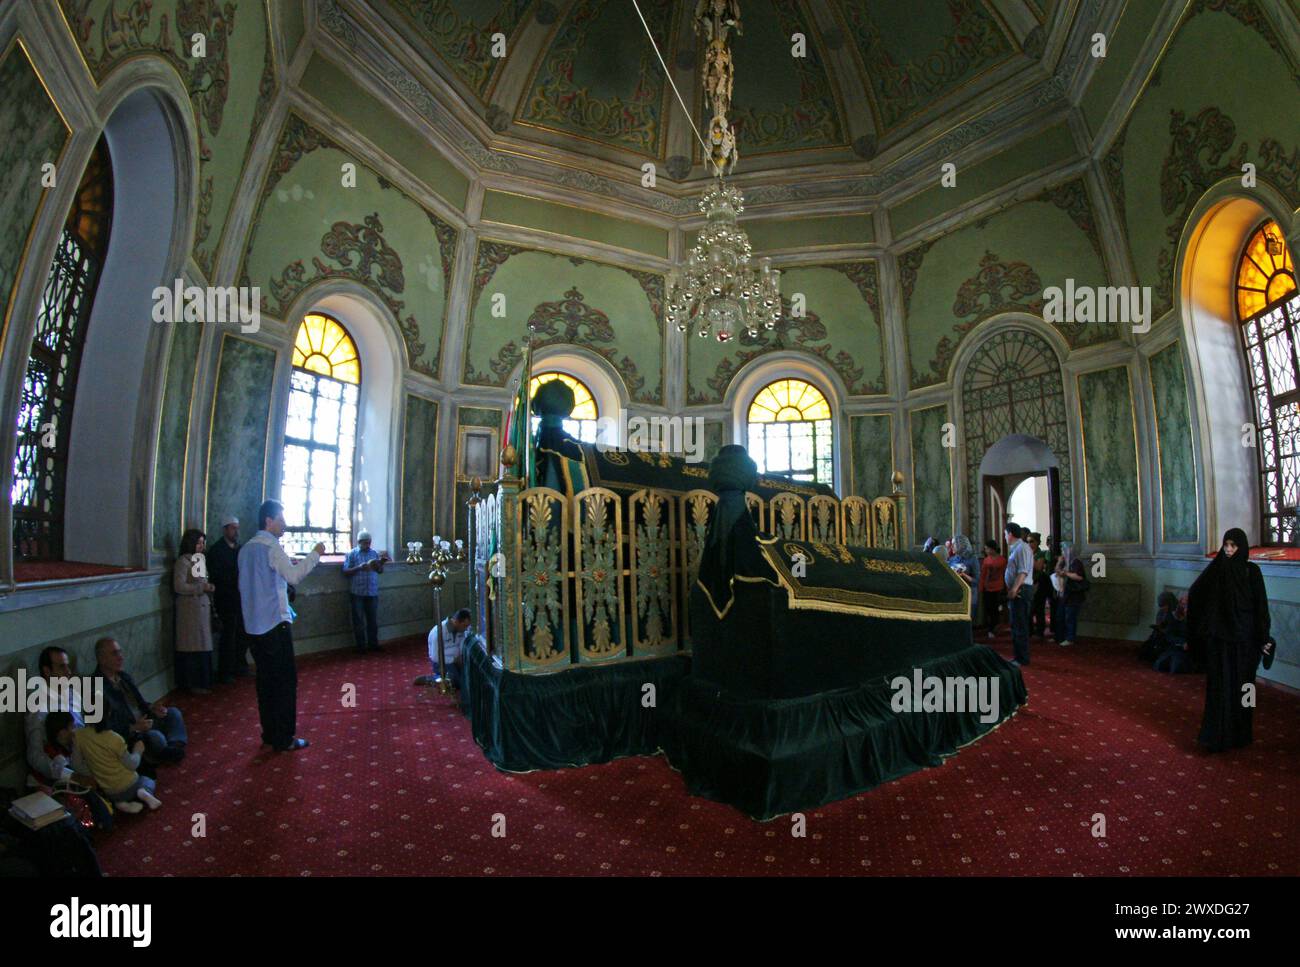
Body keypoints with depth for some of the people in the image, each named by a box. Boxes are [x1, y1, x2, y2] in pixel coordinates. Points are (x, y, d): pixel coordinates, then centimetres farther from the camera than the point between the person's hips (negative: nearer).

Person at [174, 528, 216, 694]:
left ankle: (202, 681, 18)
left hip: (203, 607, 7)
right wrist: (202, 588, -16)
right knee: (193, 647, -2)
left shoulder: (200, 559, 14)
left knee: (202, 646, 10)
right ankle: (193, 684, 7)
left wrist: (209, 587, 7)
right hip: (189, 609, -7)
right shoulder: (183, 561, -9)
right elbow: (179, 586, -17)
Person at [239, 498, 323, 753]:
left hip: (254, 624, 8)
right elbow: (293, 576, -23)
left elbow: (245, 584, 19)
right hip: (274, 623, -8)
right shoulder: (271, 546, -13)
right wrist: (315, 554, -16)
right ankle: (284, 738, 4)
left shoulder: (246, 548, 12)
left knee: (266, 679, 14)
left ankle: (269, 733, 22)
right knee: (285, 680, -1)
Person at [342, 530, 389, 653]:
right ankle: (361, 646, 13)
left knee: (373, 620, 7)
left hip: (373, 592, 3)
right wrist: (358, 568, -21)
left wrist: (381, 563, -8)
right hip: (357, 593, -3)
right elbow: (345, 572, -6)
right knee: (358, 621, 4)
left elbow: (380, 571, 12)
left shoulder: (374, 553, 9)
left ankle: (373, 644, 16)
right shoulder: (351, 554, -1)